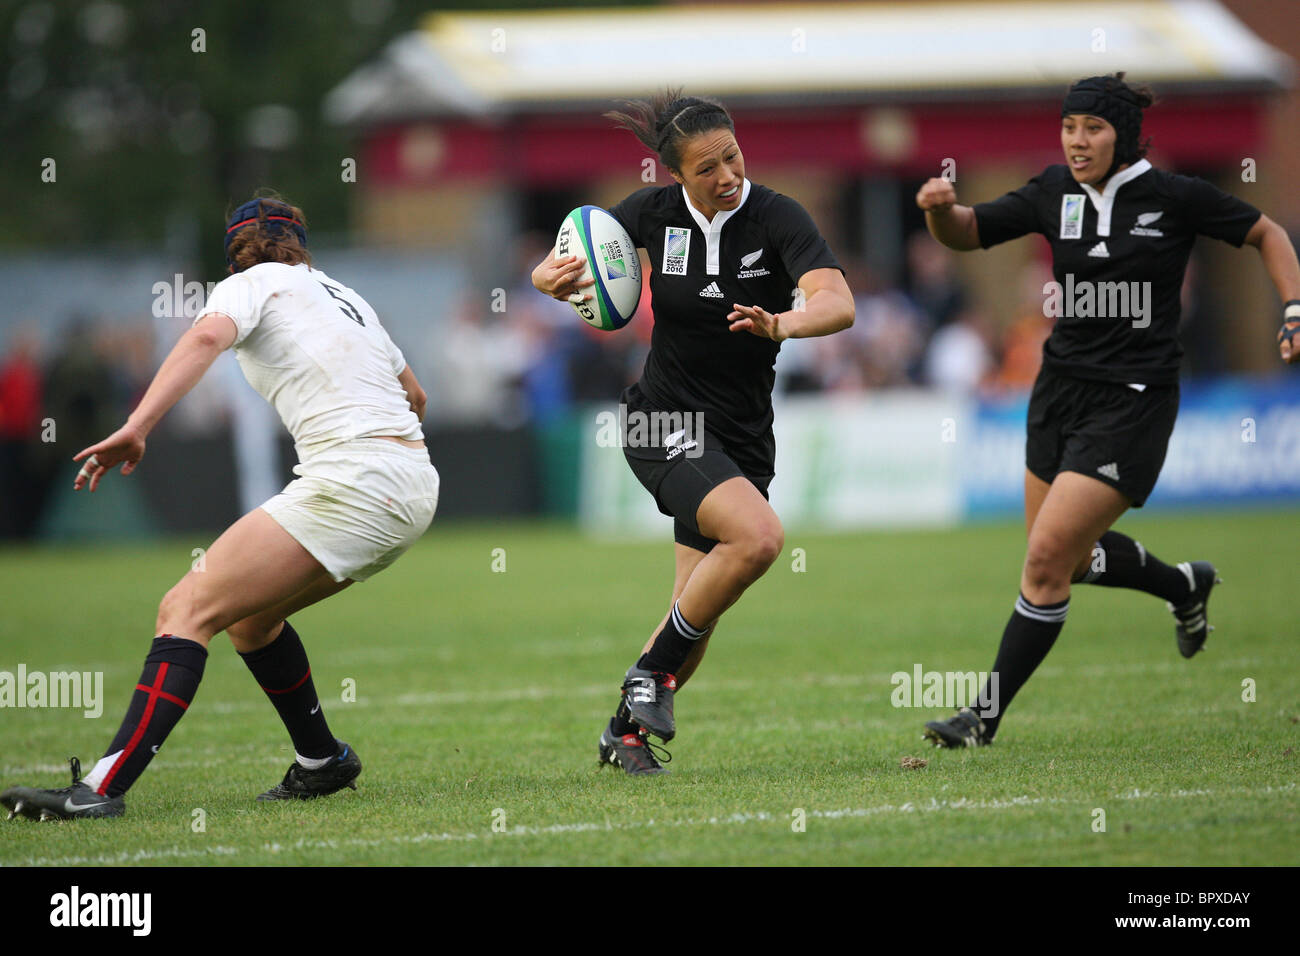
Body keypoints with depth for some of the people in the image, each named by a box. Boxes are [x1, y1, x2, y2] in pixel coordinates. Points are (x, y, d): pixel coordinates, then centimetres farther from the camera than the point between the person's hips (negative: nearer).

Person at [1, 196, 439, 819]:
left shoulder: (251, 283, 6)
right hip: (416, 486, 8)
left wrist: (136, 427, -26)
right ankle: (322, 763, 29)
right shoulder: (344, 296, 27)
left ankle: (101, 789, -24)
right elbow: (413, 396, 40)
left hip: (352, 482, -8)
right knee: (247, 614, 25)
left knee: (187, 611, -12)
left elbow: (208, 335, -17)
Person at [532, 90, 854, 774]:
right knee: (759, 537, -29)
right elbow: (558, 268, 6)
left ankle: (627, 729, 28)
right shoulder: (653, 212, -7)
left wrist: (779, 324, -46)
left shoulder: (778, 219, -11)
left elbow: (838, 305, -26)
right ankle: (653, 672, -12)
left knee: (697, 624, 5)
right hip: (666, 426, -2)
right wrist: (555, 278, -18)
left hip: (743, 436, 2)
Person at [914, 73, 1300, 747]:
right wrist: (939, 209, -15)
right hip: (1061, 388, 6)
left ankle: (986, 717, -3)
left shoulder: (1174, 197, -10)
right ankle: (1184, 587, 46)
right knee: (1070, 557, 18)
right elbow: (967, 233, 7)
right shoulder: (1055, 192, 2)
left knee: (1047, 560, -12)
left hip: (1133, 402, -6)